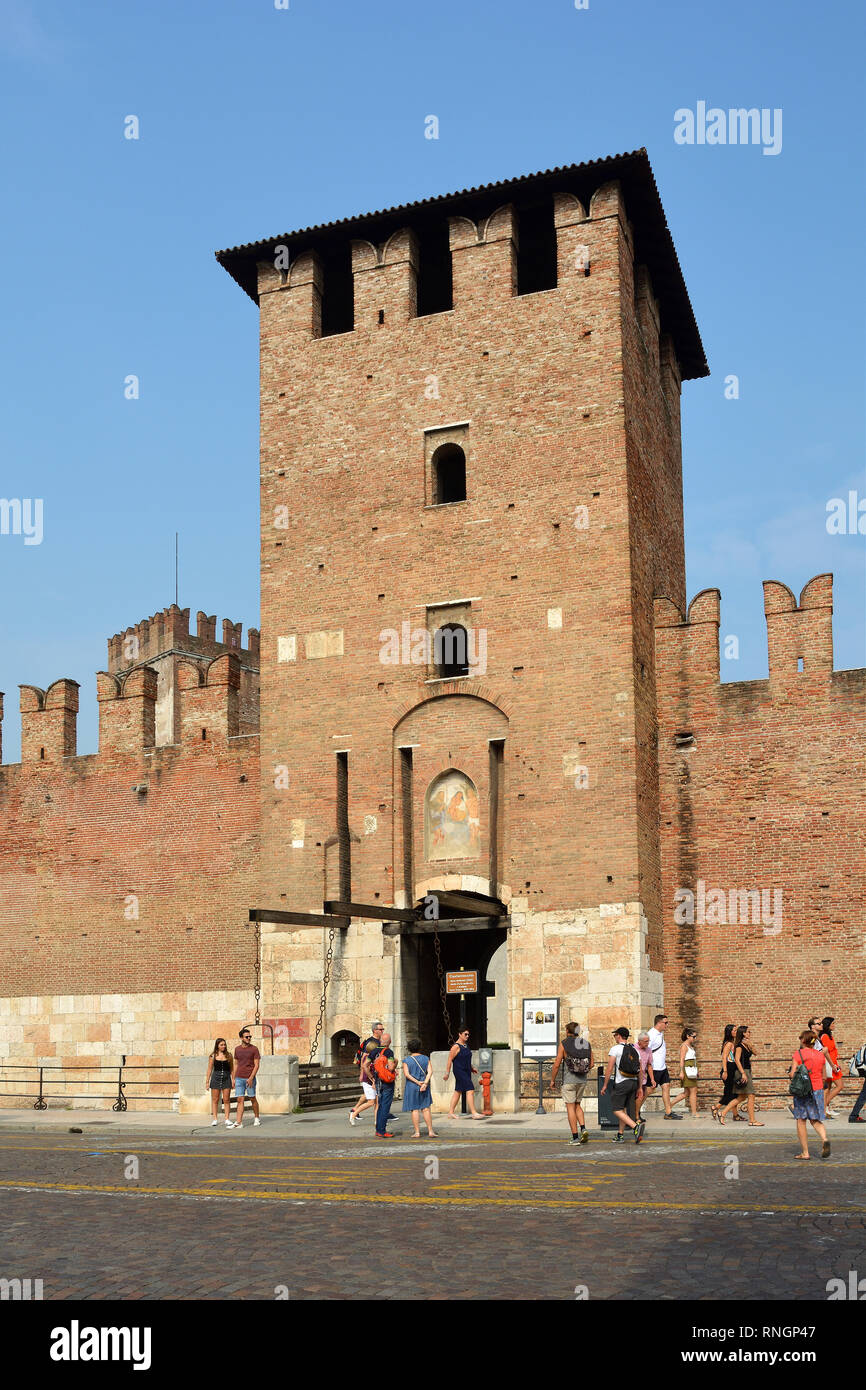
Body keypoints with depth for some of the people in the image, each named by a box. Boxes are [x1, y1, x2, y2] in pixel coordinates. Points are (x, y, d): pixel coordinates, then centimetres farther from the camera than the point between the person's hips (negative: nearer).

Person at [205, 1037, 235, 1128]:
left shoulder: (228, 1055, 5)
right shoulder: (213, 1056, 1)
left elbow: (232, 1069, 10)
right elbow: (209, 1069, 5)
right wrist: (207, 1082, 2)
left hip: (226, 1078, 1)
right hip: (215, 1078, -1)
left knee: (226, 1100, -1)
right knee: (215, 1100, 4)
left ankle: (227, 1119, 3)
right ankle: (215, 1119, 11)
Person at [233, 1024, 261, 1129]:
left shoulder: (254, 1049, -4)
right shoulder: (237, 1049, 10)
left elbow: (256, 1065, -7)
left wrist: (251, 1078, -16)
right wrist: (233, 1079, 13)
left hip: (250, 1078, -3)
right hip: (239, 1078, 3)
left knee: (252, 1098, 7)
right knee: (240, 1100, -4)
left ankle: (256, 1118, 25)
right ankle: (238, 1122, -8)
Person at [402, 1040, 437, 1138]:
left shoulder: (406, 1060, -2)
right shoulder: (426, 1058, 4)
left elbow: (406, 1074, -12)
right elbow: (430, 1072, -7)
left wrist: (417, 1082, -13)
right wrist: (425, 1083, -16)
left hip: (411, 1086, -2)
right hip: (424, 1087, 2)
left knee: (414, 1109, 4)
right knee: (426, 1109, 9)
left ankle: (417, 1132, 2)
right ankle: (430, 1131, 5)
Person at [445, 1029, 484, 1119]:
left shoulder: (466, 1045, 14)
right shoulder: (456, 1046, -13)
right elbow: (450, 1060, -13)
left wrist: (472, 1068, 19)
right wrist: (447, 1073, -15)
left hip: (466, 1072, 9)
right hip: (459, 1071, -9)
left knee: (458, 1091, 12)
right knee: (470, 1090, -14)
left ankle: (450, 1113, 18)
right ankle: (473, 1113, -14)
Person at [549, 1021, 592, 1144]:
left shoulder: (564, 1043, -6)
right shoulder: (586, 1044, 6)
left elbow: (557, 1064, -7)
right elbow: (591, 1064, 8)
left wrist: (552, 1080, 3)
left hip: (569, 1080, -5)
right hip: (582, 1080, 5)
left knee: (570, 1108, 1)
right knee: (577, 1105, 20)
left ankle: (575, 1137, -2)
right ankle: (583, 1129, 0)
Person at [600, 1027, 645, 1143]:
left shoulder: (615, 1049, -7)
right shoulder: (634, 1050, 11)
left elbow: (609, 1068, -12)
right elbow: (640, 1070, 12)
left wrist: (605, 1085, -6)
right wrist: (639, 1087, 17)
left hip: (621, 1083, -7)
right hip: (634, 1082, 7)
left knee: (617, 1110, -4)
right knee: (623, 1108, 19)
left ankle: (635, 1126, -24)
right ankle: (620, 1135, 19)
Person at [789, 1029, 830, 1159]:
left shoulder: (798, 1054, -9)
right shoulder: (820, 1055, 5)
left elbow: (793, 1074, -13)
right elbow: (823, 1076, 11)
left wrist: (790, 1073, 9)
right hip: (818, 1090, 4)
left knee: (801, 1121, 6)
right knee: (815, 1120, 12)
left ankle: (805, 1152, 5)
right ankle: (824, 1139, -17)